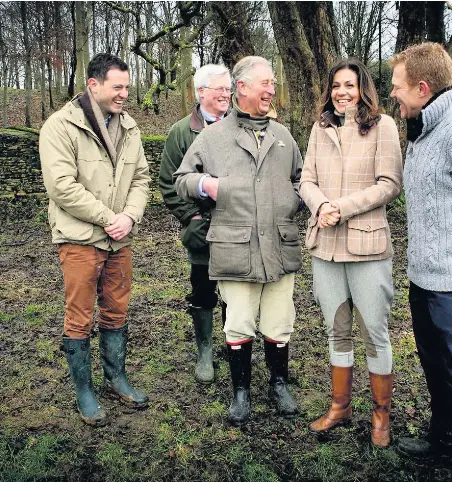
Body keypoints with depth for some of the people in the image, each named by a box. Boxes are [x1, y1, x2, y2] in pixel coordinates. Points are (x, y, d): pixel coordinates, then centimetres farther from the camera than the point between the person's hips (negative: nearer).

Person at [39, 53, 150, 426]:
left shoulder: (128, 127, 9)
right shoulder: (61, 125, -11)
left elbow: (141, 177, 7)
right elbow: (62, 186, -18)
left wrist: (129, 216, -10)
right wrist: (108, 218, -16)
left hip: (120, 240, 6)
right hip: (80, 240, -6)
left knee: (116, 313, 16)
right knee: (80, 319, 4)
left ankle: (117, 379, 33)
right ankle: (84, 392, 21)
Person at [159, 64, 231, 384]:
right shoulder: (182, 132, -1)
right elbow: (169, 184, -1)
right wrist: (192, 217, -9)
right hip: (203, 230, -2)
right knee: (203, 294, 10)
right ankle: (205, 354, 27)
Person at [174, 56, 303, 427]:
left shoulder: (282, 136, 15)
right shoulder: (213, 136, 5)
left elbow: (300, 180, 25)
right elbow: (181, 179, 10)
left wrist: (294, 204, 7)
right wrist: (203, 184, -9)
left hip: (281, 247, 3)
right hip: (235, 249, -2)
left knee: (279, 326, 11)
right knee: (239, 327, 6)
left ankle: (279, 384, 33)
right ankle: (241, 391, 26)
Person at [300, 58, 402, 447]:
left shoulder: (382, 125, -1)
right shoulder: (321, 127, 10)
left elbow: (389, 184, -7)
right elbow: (307, 181, 7)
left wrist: (342, 208, -14)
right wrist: (321, 205, -14)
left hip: (367, 244, -4)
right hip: (325, 244, 4)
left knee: (375, 333, 4)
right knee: (337, 331, 14)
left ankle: (381, 413, 23)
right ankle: (340, 406, 30)